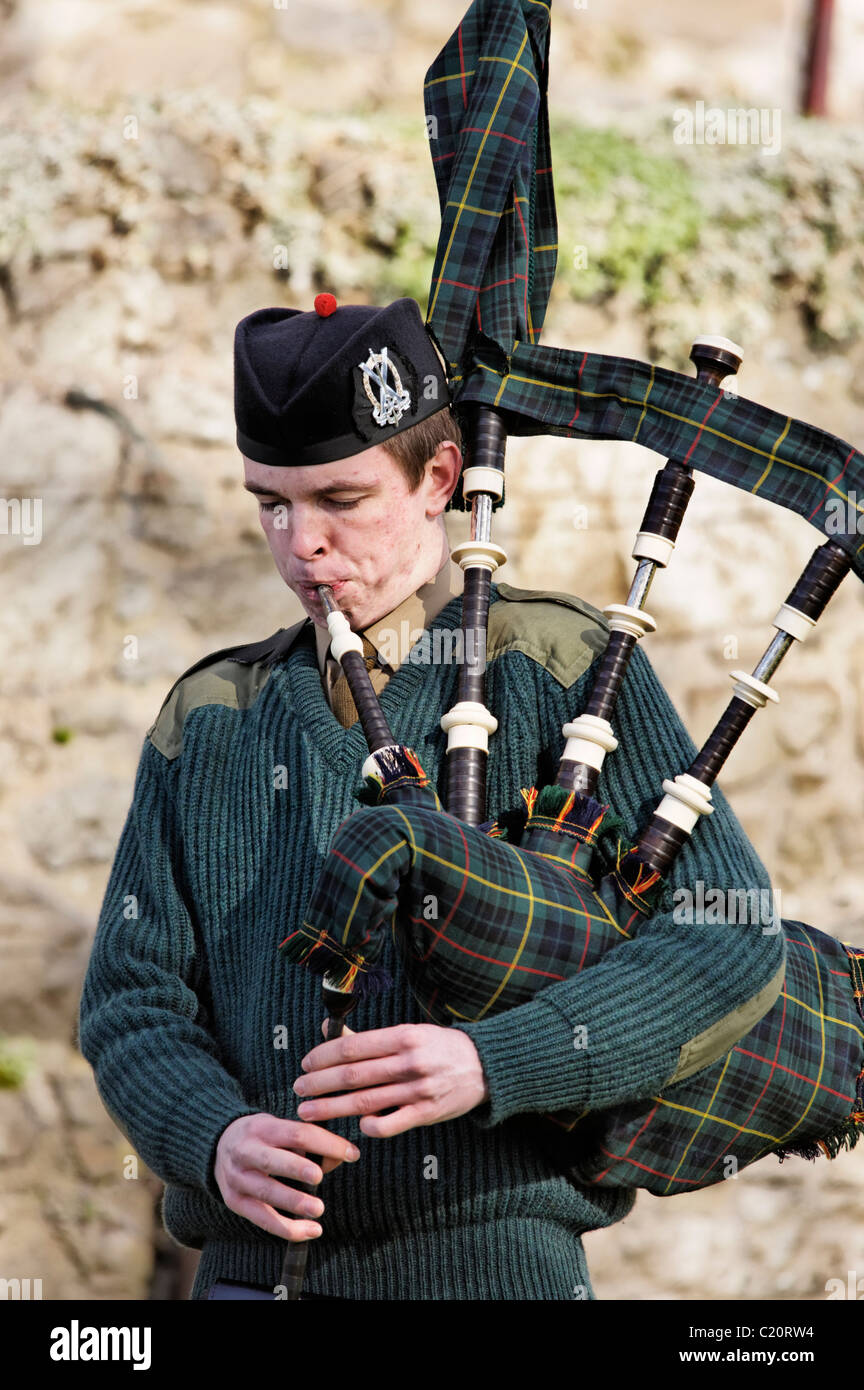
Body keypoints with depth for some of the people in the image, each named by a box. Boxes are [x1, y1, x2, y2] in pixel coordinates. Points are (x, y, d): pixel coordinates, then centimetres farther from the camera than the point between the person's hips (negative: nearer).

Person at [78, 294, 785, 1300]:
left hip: (493, 1261, -3)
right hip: (254, 1265, 3)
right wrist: (216, 1138, -13)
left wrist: (491, 1066, -19)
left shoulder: (562, 669, 2)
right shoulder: (207, 722, 13)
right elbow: (129, 1002, 9)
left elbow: (731, 943, -6)